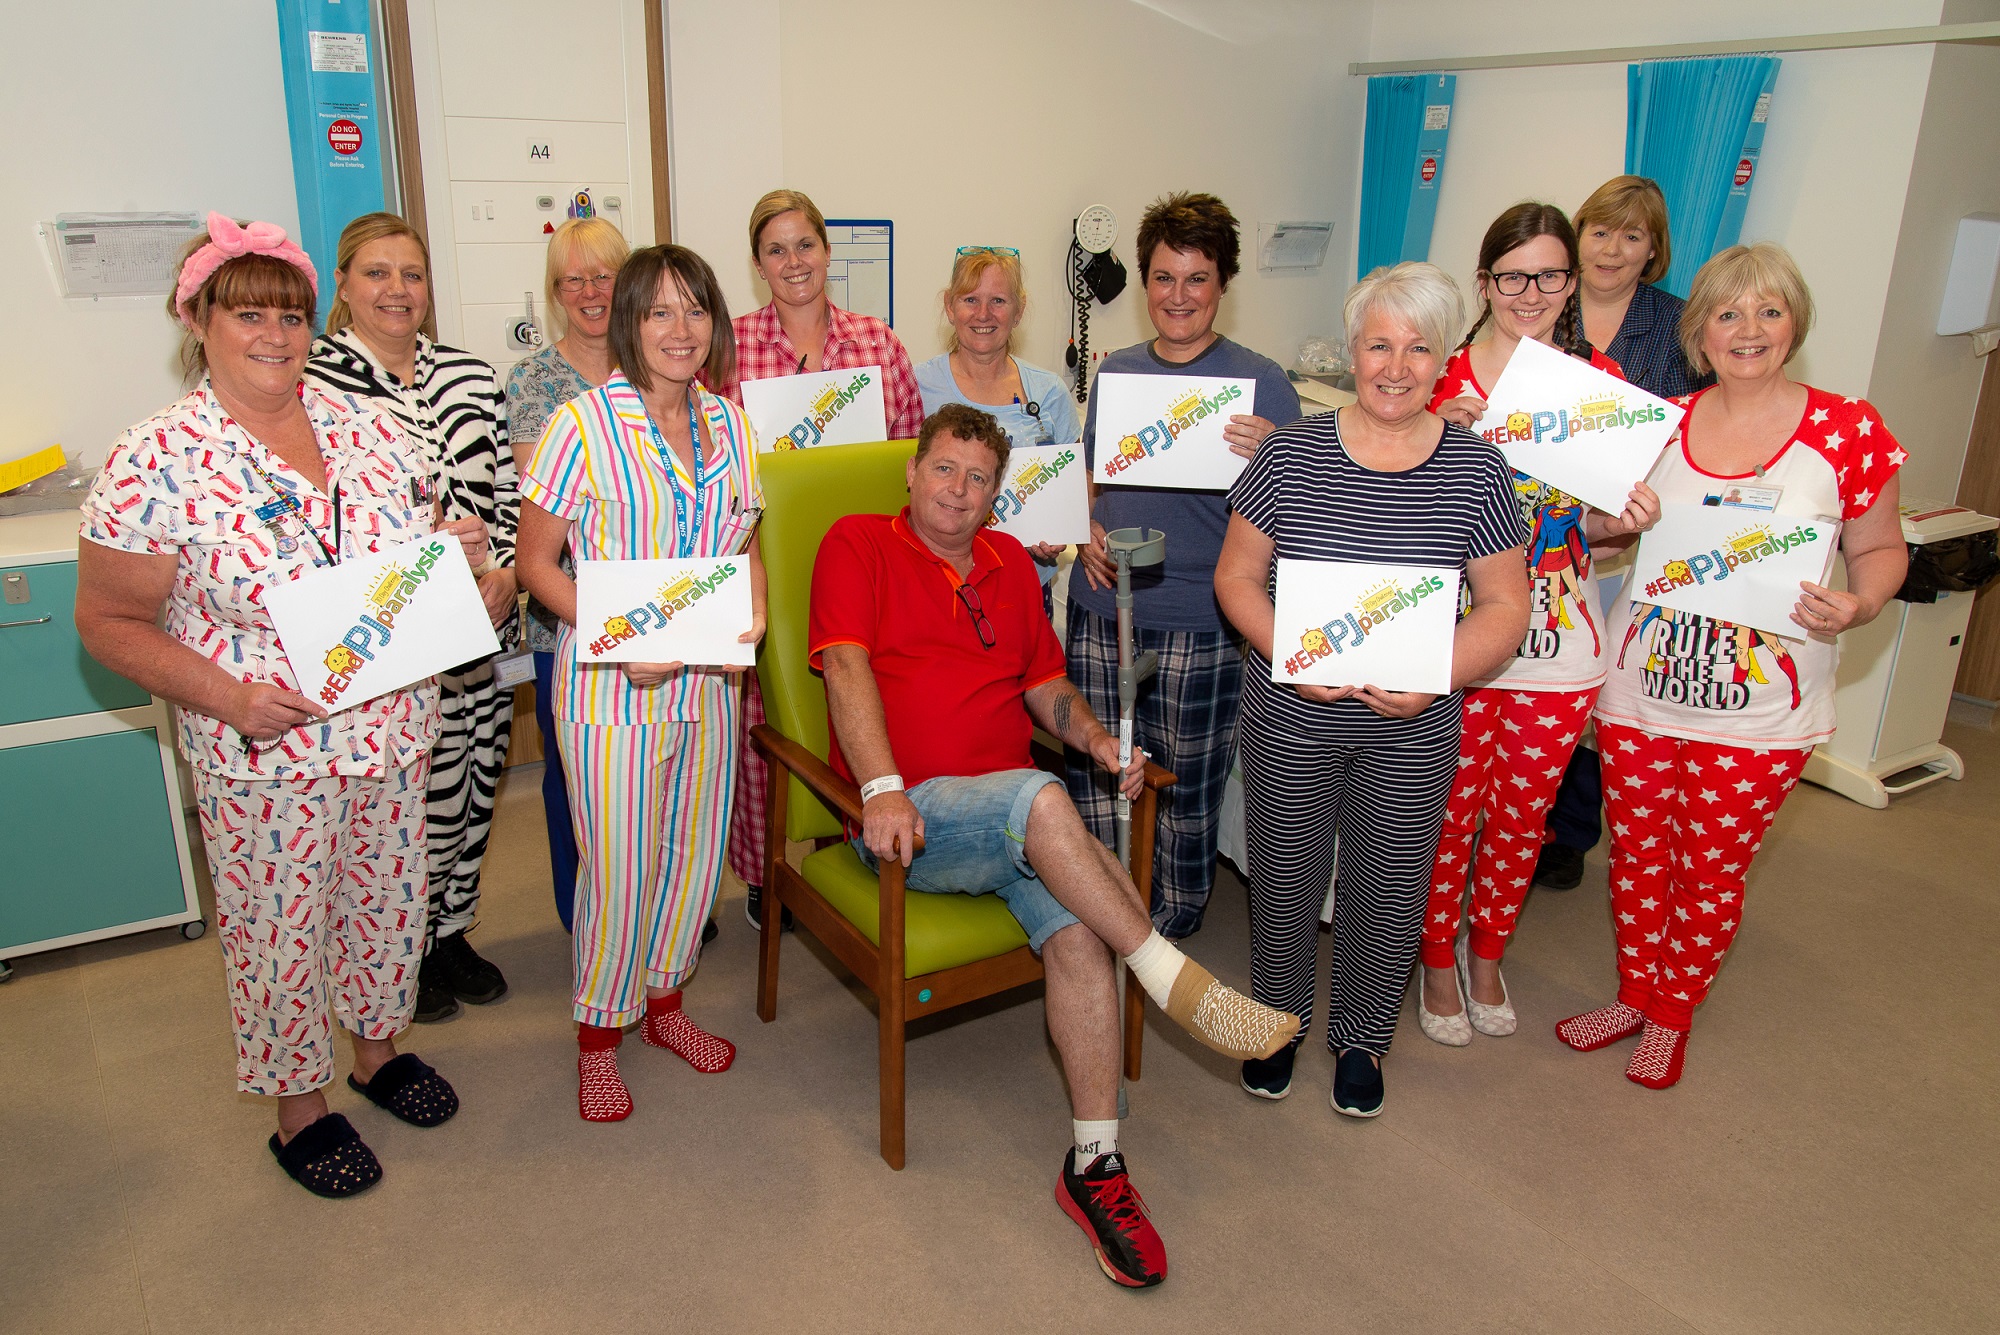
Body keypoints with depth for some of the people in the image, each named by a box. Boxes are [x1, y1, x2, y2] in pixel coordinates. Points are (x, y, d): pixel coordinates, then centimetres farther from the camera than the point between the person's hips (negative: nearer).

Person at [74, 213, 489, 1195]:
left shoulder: (366, 425, 1)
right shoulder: (155, 463, -13)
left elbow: (418, 552, 13)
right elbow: (109, 623, -9)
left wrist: (453, 552, -10)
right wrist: (229, 697, -22)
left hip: (392, 733, 5)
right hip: (266, 753, -4)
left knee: (389, 898, 20)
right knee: (279, 929, 12)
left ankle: (378, 1045, 45)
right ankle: (299, 1107, 34)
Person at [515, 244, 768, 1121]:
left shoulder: (728, 426, 4)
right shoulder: (582, 426, -12)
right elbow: (536, 563, -9)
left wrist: (753, 618, -4)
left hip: (708, 683, 5)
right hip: (611, 687, -5)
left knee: (696, 852, 16)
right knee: (618, 868, 3)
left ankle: (664, 1001, 39)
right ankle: (597, 1039, 26)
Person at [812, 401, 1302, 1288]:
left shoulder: (1009, 561, 20)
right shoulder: (858, 544, 4)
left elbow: (1044, 684, 23)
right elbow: (846, 666, -11)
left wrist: (1096, 740, 2)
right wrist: (884, 789, -24)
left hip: (1014, 816, 5)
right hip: (907, 815, -4)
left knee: (1078, 929, -23)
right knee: (1041, 799, -35)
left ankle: (1094, 1165, -14)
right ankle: (1172, 979, -24)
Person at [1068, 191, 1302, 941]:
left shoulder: (1260, 382, -4)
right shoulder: (1115, 372, 10)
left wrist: (1265, 459, -25)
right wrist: (1086, 533, 1)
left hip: (1197, 621, -4)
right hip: (1102, 609, 5)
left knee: (1186, 783, 7)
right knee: (1094, 770, 11)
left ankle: (1173, 925, 28)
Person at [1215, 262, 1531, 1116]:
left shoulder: (1476, 470, -5)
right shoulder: (1290, 452, -5)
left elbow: (1505, 607, -1)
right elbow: (1236, 576, -2)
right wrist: (1290, 654, -18)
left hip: (1412, 732, 1)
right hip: (1290, 720, 0)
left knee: (1388, 891, 14)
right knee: (1284, 881, 14)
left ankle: (1361, 1039, 40)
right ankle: (1277, 1022, 40)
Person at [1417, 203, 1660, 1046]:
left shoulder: (1600, 381, 3)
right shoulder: (1444, 381, -5)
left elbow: (1599, 521, 10)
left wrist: (1627, 523, -12)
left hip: (1560, 648, 3)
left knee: (1523, 817, 16)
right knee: (1452, 813, 8)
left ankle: (1487, 955, 39)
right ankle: (1438, 959, 32)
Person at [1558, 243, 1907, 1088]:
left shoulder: (1848, 430, -6)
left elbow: (1881, 549, 3)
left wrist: (1858, 605, -17)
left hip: (1759, 709, -2)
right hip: (1641, 688, 3)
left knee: (1712, 872, 10)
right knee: (1638, 856, 14)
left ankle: (1673, 1016, 33)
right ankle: (1634, 994, 37)